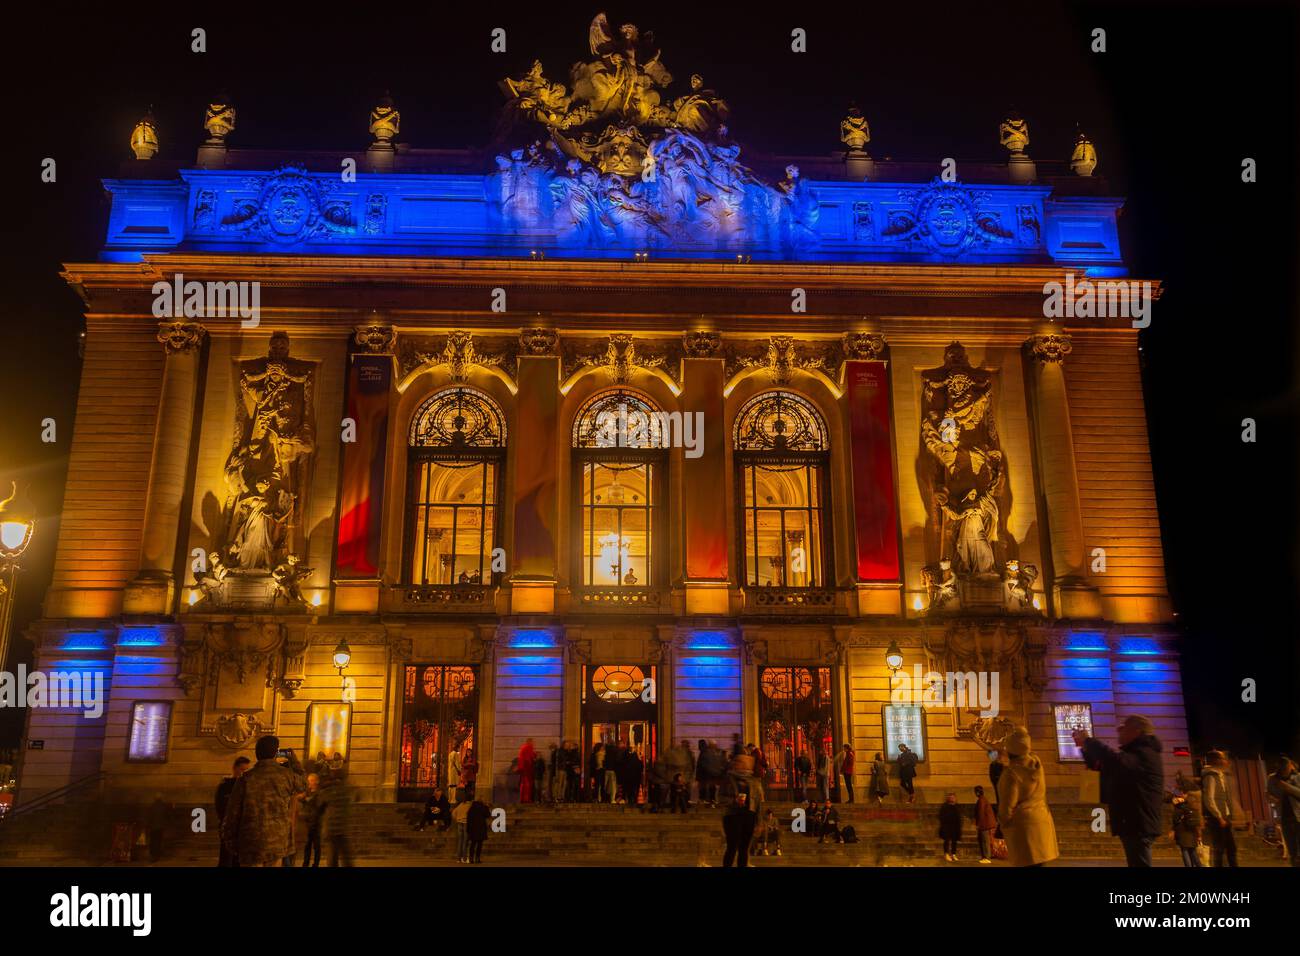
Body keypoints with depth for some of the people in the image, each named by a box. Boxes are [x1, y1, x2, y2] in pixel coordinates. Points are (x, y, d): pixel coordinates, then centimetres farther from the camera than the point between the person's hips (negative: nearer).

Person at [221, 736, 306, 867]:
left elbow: (232, 813, -2)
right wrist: (292, 759, 26)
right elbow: (303, 783, 18)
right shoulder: (286, 775, -5)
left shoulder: (246, 778, -7)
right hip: (277, 843, 1)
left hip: (251, 845, -1)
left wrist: (231, 842, 10)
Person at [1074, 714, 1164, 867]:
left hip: (1139, 825, -11)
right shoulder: (1134, 753, 18)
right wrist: (1085, 746, 3)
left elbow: (1118, 761, -35)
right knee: (1137, 863, 16)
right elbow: (1099, 764, 21)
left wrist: (1089, 741, -24)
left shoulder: (1145, 754, -15)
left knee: (1139, 863, -10)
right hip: (1135, 823, 11)